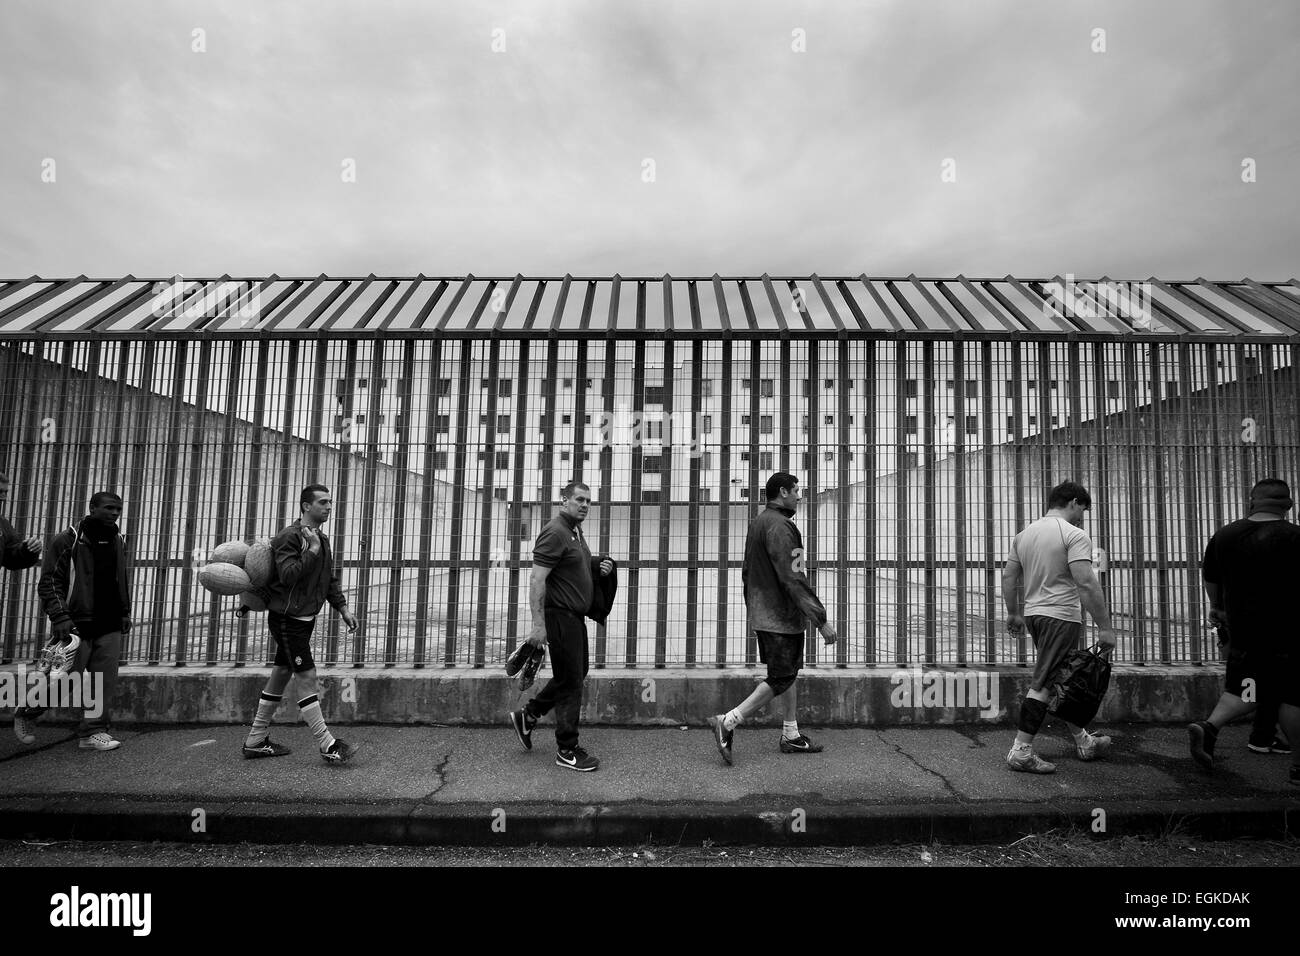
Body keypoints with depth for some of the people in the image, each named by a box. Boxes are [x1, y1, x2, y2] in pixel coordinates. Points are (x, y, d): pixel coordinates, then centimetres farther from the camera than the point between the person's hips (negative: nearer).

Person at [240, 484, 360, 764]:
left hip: (304, 618, 9)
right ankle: (327, 745, -4)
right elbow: (287, 576, -28)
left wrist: (342, 608, 12)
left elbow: (330, 579, 19)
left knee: (281, 674, 15)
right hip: (286, 618, -9)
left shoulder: (322, 539, 12)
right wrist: (312, 551, -27)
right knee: (307, 676, -8)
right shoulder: (289, 537, -15)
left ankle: (256, 741, 27)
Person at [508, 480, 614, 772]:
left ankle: (527, 716, 31)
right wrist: (539, 625, -27)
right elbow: (537, 580, -23)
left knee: (575, 674, 20)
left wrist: (599, 566, 7)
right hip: (560, 615, -10)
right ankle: (567, 751, 12)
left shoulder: (576, 531, 13)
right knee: (571, 682, -1)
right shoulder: (555, 533, -18)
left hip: (574, 616, 10)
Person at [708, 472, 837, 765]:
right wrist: (821, 620, -21)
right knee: (781, 679, -2)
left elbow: (746, 572, 18)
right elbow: (792, 579, -24)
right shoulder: (779, 526, -19)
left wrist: (753, 610, 24)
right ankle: (727, 723, -3)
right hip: (782, 616, -10)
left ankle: (791, 735, 26)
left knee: (788, 673, 17)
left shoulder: (757, 522, 12)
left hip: (763, 614, 10)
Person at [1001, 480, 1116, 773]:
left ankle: (1083, 742, 33)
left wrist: (1014, 614, 24)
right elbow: (1086, 583, -19)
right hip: (1060, 617, -8)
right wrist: (1104, 627, -16)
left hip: (1033, 614, 8)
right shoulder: (1074, 535, -11)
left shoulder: (1024, 534, 12)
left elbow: (1008, 577, 15)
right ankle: (1021, 751, -4)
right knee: (1042, 685, -6)